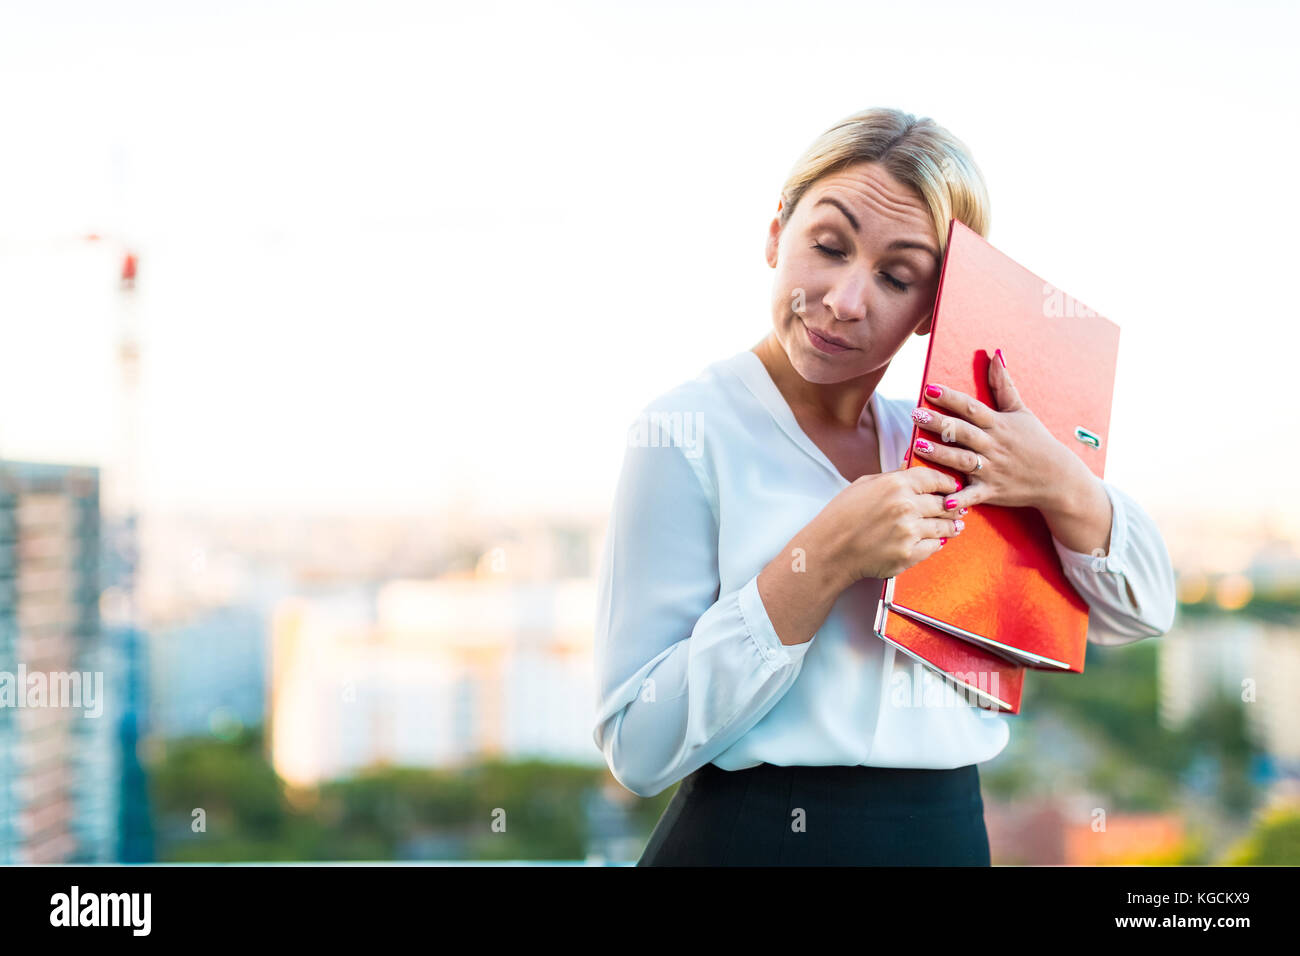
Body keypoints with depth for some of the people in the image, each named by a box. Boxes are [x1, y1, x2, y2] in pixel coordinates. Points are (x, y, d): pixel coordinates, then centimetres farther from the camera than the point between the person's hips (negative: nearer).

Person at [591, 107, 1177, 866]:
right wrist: (825, 561, -24)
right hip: (759, 838, -5)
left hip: (955, 838, 5)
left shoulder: (933, 442, 4)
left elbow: (1142, 612, 7)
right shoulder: (690, 432, -12)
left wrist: (1064, 486, -11)